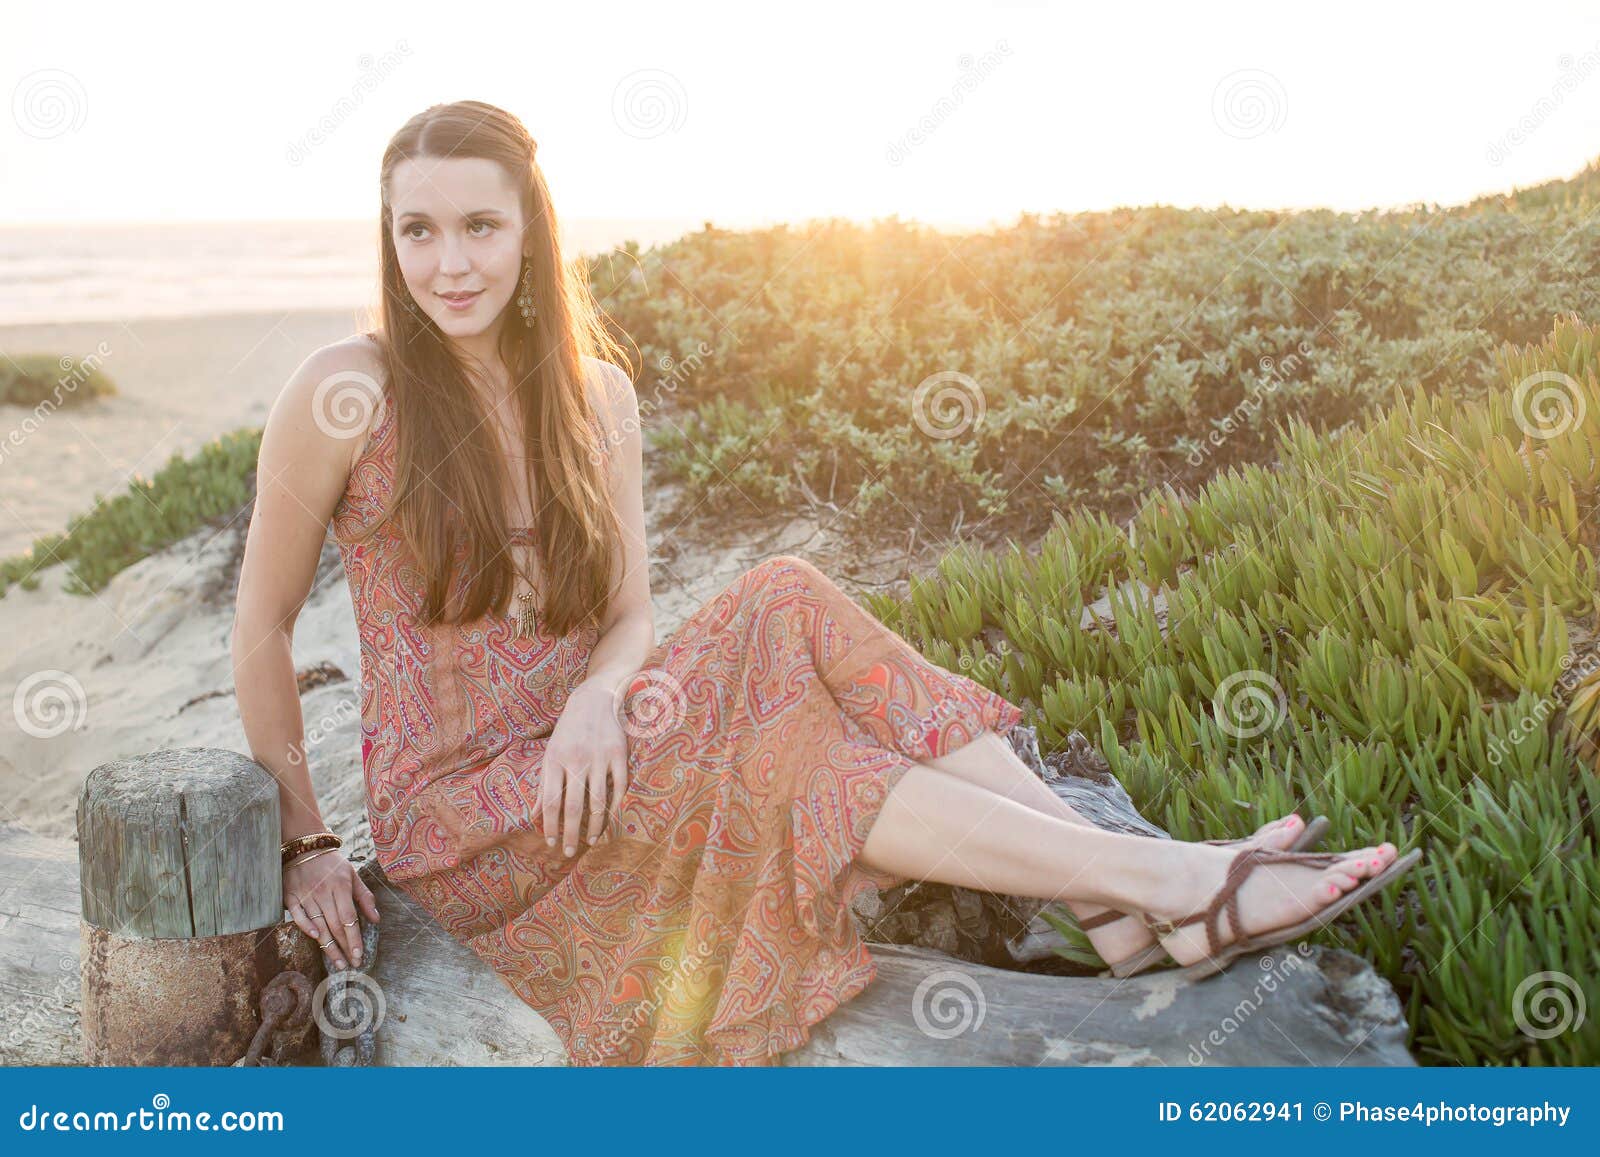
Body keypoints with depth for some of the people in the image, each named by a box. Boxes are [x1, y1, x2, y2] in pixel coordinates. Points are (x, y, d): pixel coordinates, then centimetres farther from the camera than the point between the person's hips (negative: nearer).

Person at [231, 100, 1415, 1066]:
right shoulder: (346, 392, -13)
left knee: (784, 606, -23)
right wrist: (304, 842, -4)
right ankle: (1163, 876, -28)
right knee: (757, 759, -28)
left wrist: (594, 698, -21)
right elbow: (263, 624, -6)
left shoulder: (594, 391, 2)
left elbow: (629, 616, 2)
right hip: (459, 812, -4)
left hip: (569, 755, 4)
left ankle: (1121, 887, -30)